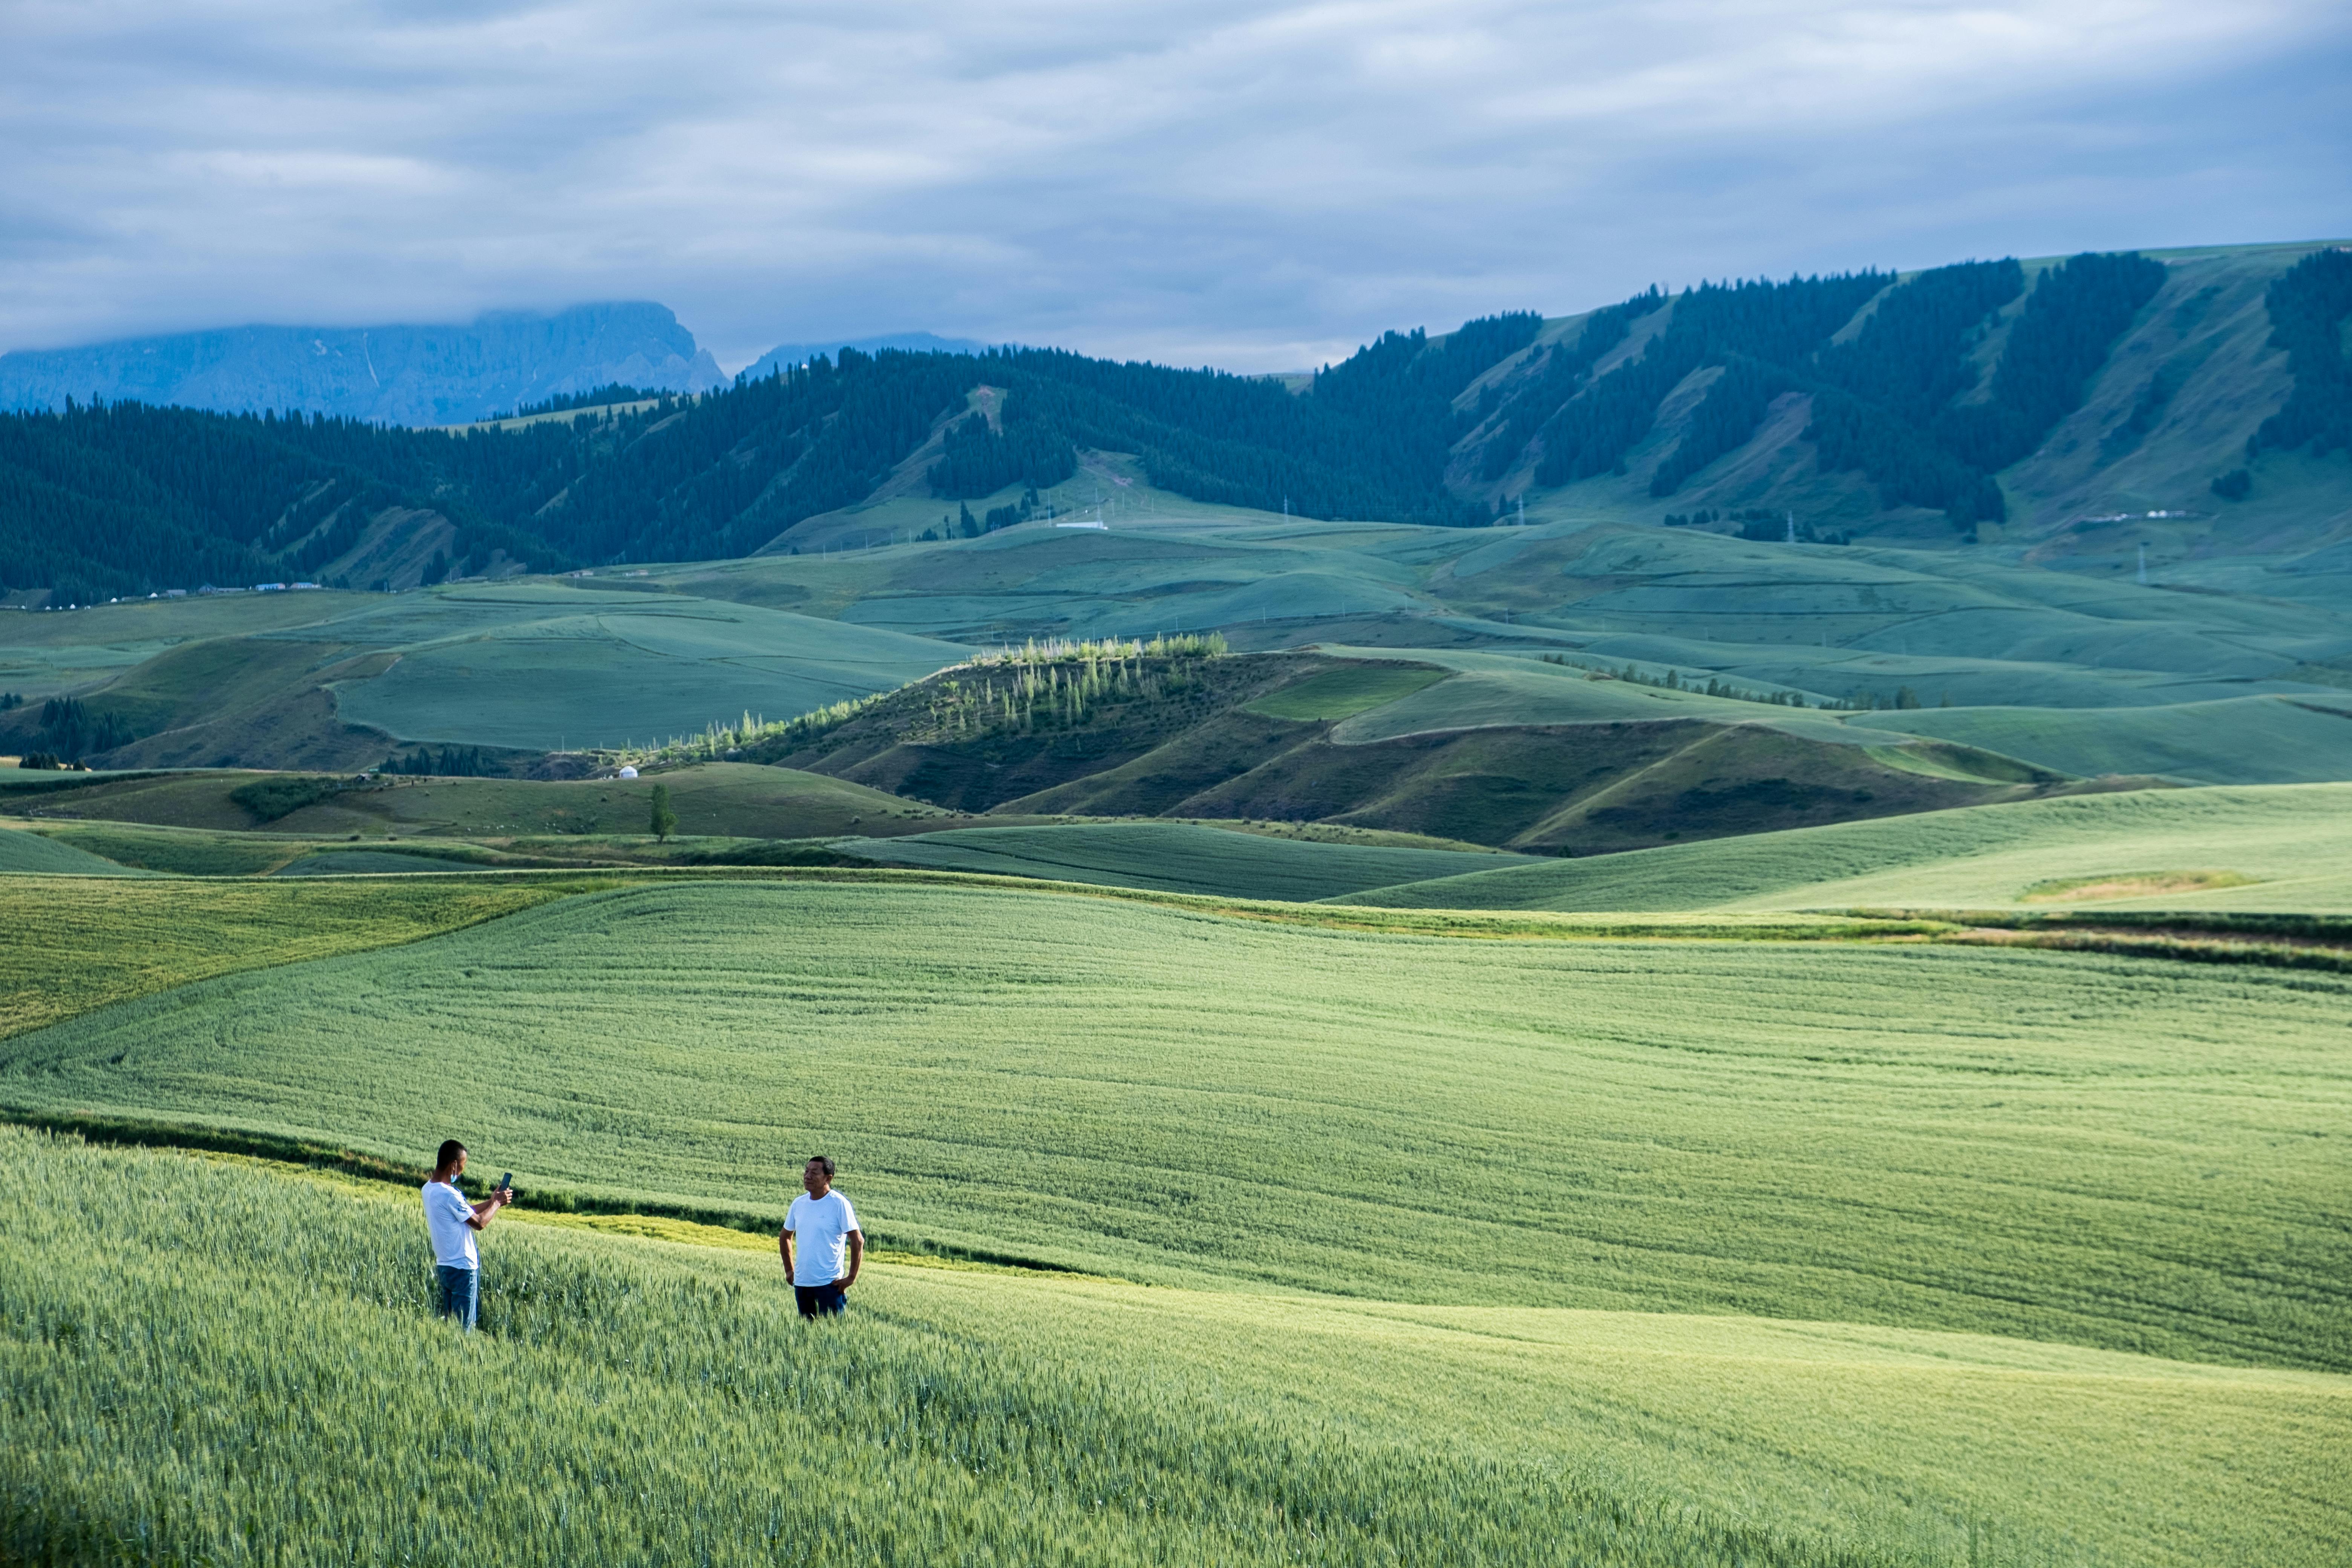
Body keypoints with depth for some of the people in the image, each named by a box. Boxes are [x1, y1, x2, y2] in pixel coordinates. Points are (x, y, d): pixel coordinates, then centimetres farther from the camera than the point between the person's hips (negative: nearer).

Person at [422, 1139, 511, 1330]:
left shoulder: (429, 1189, 5)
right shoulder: (450, 1195, -24)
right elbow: (479, 1223, -15)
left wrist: (491, 1202, 12)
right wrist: (497, 1204, -1)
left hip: (443, 1265, 9)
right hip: (462, 1267, -9)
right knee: (464, 1328, -2)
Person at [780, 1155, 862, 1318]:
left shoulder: (839, 1204, -10)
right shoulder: (798, 1204, 6)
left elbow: (858, 1241, -12)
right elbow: (785, 1238, 22)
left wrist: (851, 1278, -13)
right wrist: (789, 1270, 15)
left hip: (830, 1284, -6)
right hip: (802, 1283, 6)